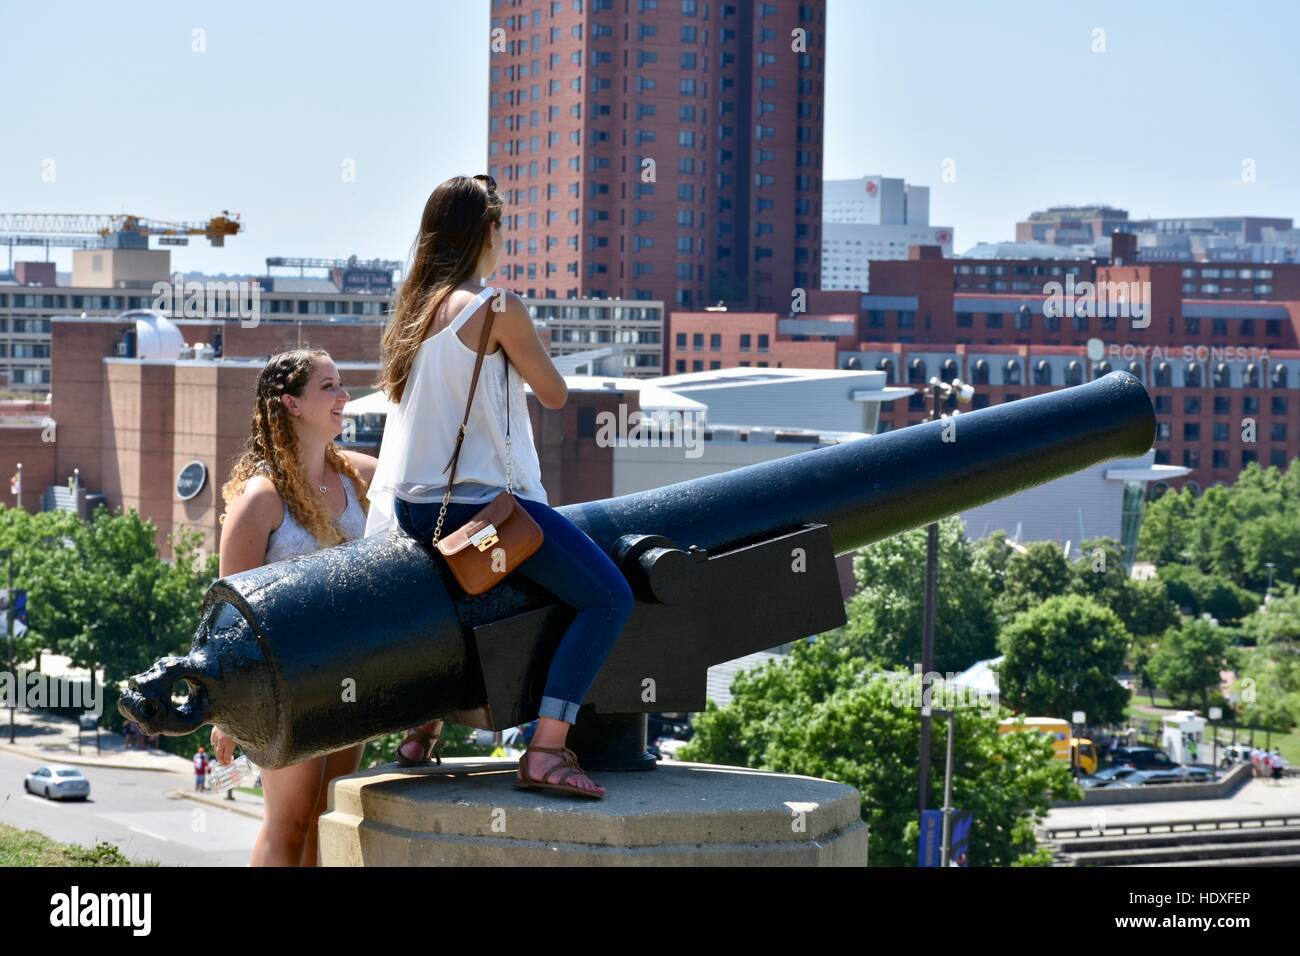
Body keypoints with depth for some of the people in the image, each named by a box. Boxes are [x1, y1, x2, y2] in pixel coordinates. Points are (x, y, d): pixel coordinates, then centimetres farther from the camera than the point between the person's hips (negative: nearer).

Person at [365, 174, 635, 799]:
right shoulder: (497, 308, -12)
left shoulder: (414, 309, 11)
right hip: (481, 501, -9)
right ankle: (546, 753, -20)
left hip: (414, 507, 9)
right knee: (609, 598, -8)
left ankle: (421, 729, 32)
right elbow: (555, 395, -3)